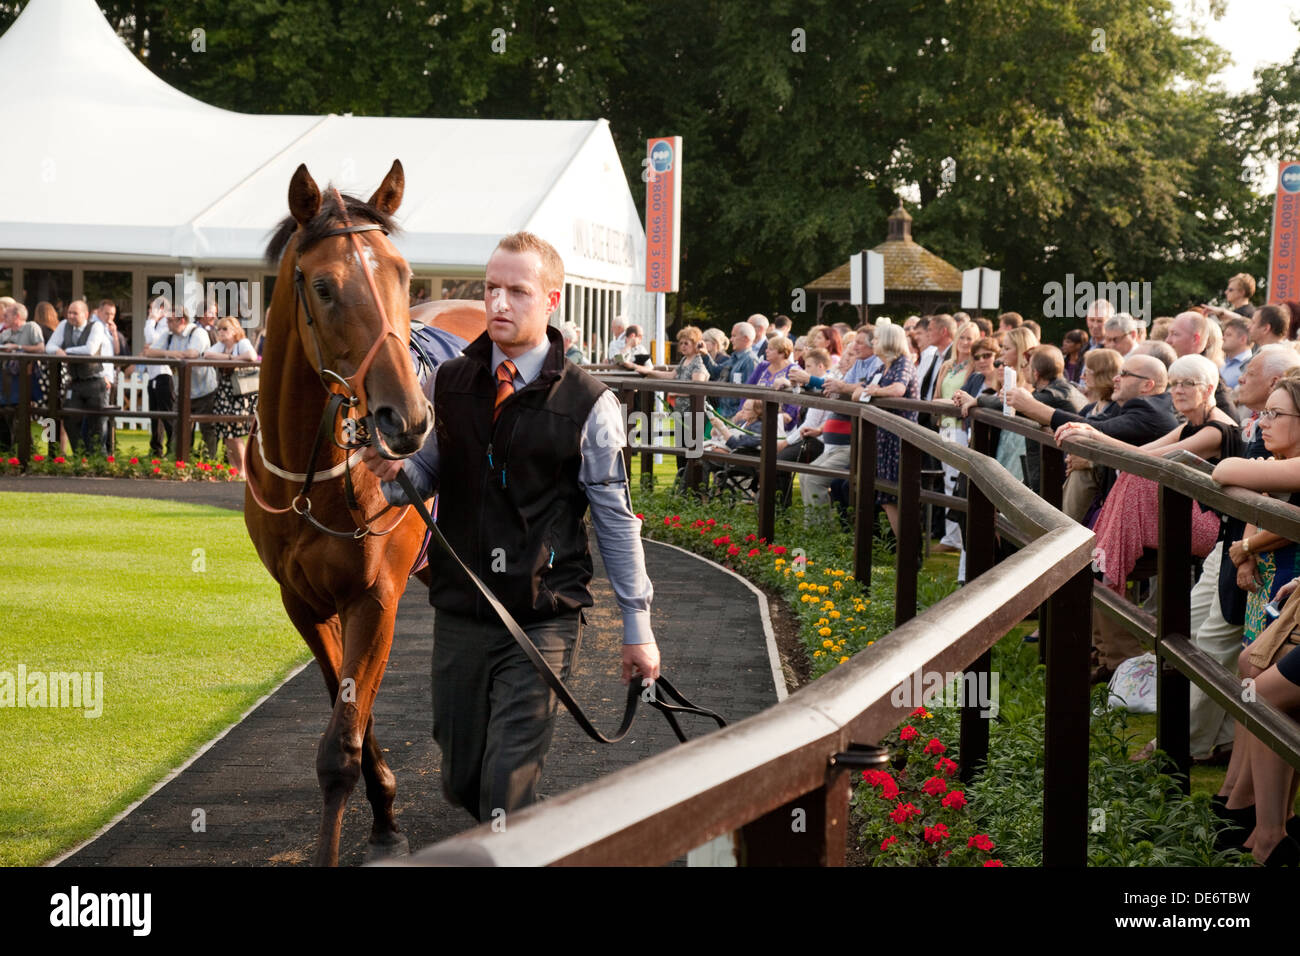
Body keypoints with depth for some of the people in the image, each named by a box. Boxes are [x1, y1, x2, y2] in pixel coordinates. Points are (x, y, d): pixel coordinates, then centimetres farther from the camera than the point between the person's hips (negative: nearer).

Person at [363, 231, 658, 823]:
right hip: (460, 613, 4)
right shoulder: (446, 386, 3)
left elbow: (616, 518, 0)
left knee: (507, 790, -12)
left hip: (544, 622, -3)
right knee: (461, 783, 13)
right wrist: (391, 472, -12)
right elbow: (425, 474, 13)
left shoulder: (587, 404, -5)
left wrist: (638, 624, 2)